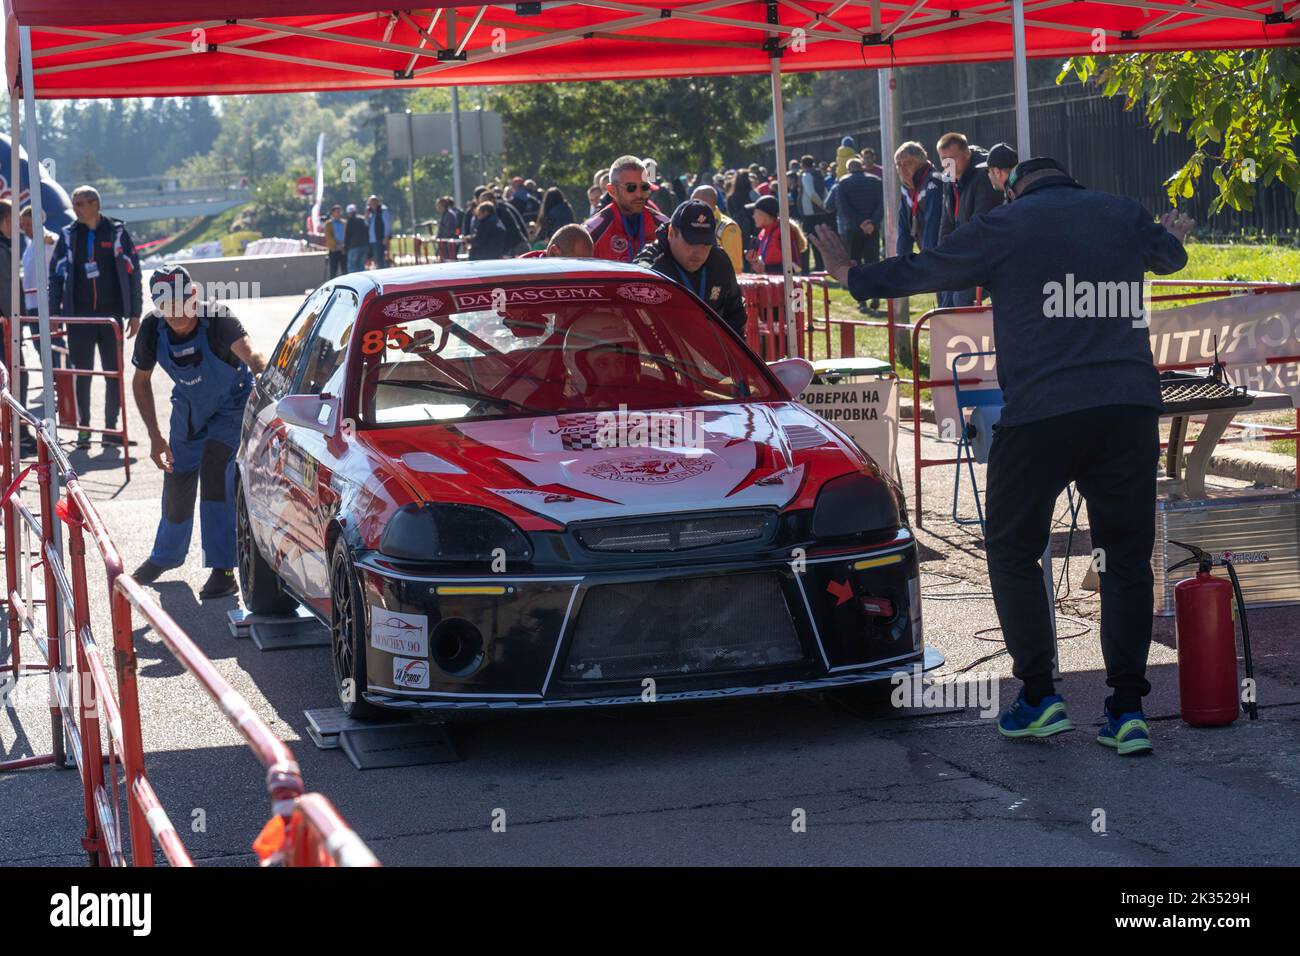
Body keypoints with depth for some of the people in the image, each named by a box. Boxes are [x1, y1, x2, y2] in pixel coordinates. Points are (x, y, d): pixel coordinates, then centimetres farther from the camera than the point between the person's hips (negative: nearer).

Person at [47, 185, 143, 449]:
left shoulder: (117, 233, 0)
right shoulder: (68, 236, 5)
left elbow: (133, 272, 2)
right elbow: (56, 274, 7)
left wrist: (134, 313, -2)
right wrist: (54, 314, 0)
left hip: (111, 314, -1)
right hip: (79, 316, 1)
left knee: (114, 373, 3)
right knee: (82, 375, 1)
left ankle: (111, 428, 11)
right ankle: (83, 429, 7)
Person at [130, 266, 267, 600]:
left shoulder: (217, 319, -34)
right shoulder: (153, 328, -20)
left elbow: (250, 354, -53)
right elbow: (141, 381, -4)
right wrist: (155, 436, -11)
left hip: (232, 407, -5)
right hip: (188, 410, 5)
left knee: (215, 472, -23)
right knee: (177, 484, 10)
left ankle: (223, 571, -16)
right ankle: (165, 556, 39)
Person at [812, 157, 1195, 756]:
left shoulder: (1004, 226, 4)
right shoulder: (1124, 216, 14)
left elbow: (920, 271, 12)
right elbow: (1168, 256, 36)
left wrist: (853, 277, 29)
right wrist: (1173, 237, 60)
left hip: (1041, 411, -3)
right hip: (1130, 408, 3)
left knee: (1013, 551, 12)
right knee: (1127, 557, 7)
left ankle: (1038, 696, 7)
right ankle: (1127, 710, 3)